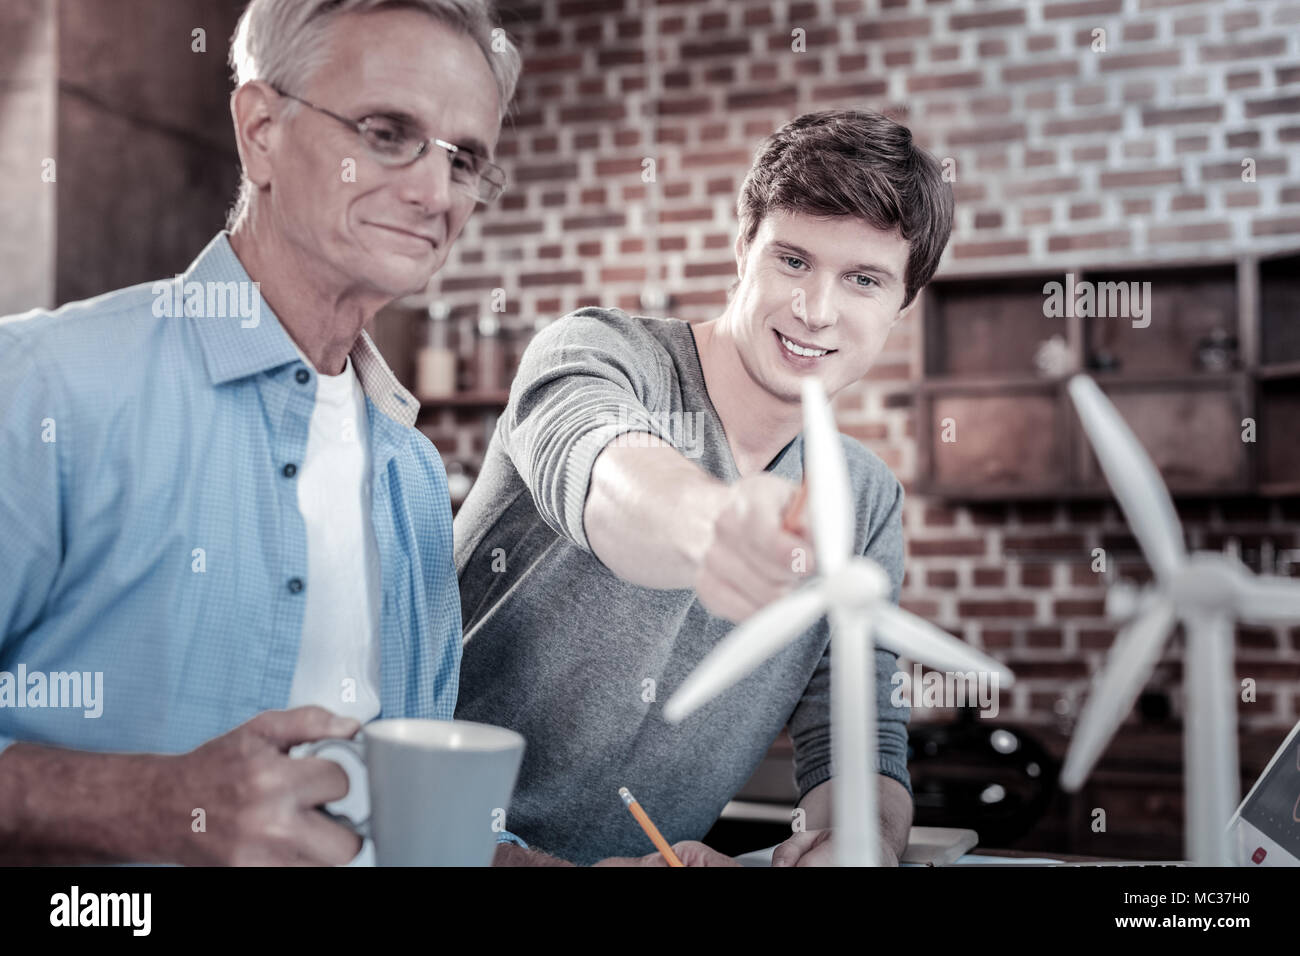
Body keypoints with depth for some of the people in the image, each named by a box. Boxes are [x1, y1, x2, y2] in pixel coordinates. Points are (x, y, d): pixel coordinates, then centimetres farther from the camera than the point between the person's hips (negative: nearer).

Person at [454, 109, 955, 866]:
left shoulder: (867, 503, 5)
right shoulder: (594, 351, -9)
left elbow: (856, 736, 3)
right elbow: (599, 475, -30)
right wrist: (711, 520, -50)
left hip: (656, 859, 4)